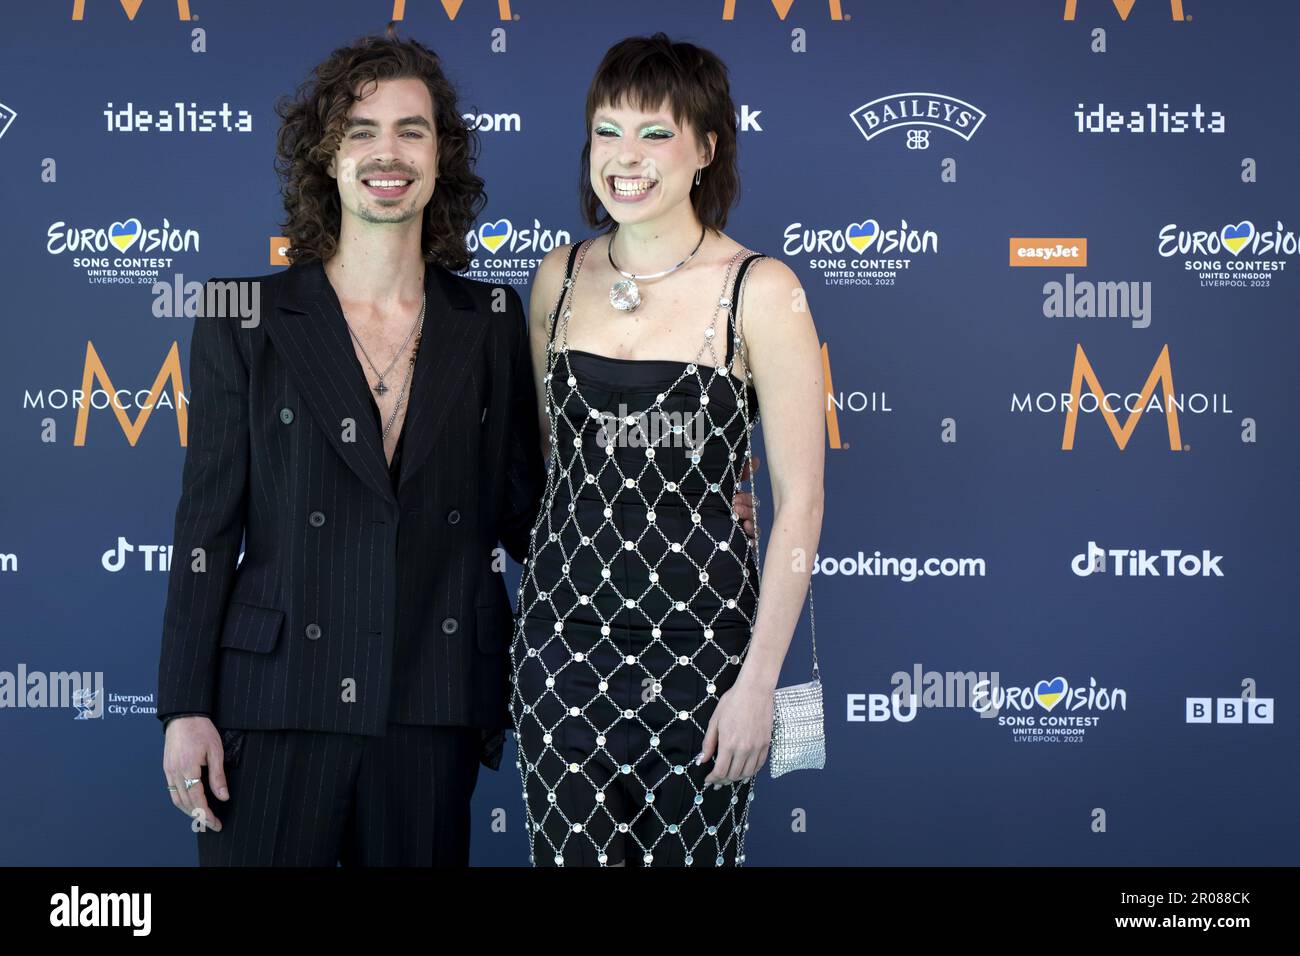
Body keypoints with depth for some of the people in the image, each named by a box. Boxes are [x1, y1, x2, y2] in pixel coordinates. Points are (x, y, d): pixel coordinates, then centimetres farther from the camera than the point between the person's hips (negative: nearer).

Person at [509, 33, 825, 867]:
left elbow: (800, 500, -10)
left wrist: (759, 678, -12)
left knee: (693, 853, 8)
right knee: (569, 851, 7)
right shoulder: (562, 275, 4)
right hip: (563, 632, 4)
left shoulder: (760, 291, -9)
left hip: (700, 637, -3)